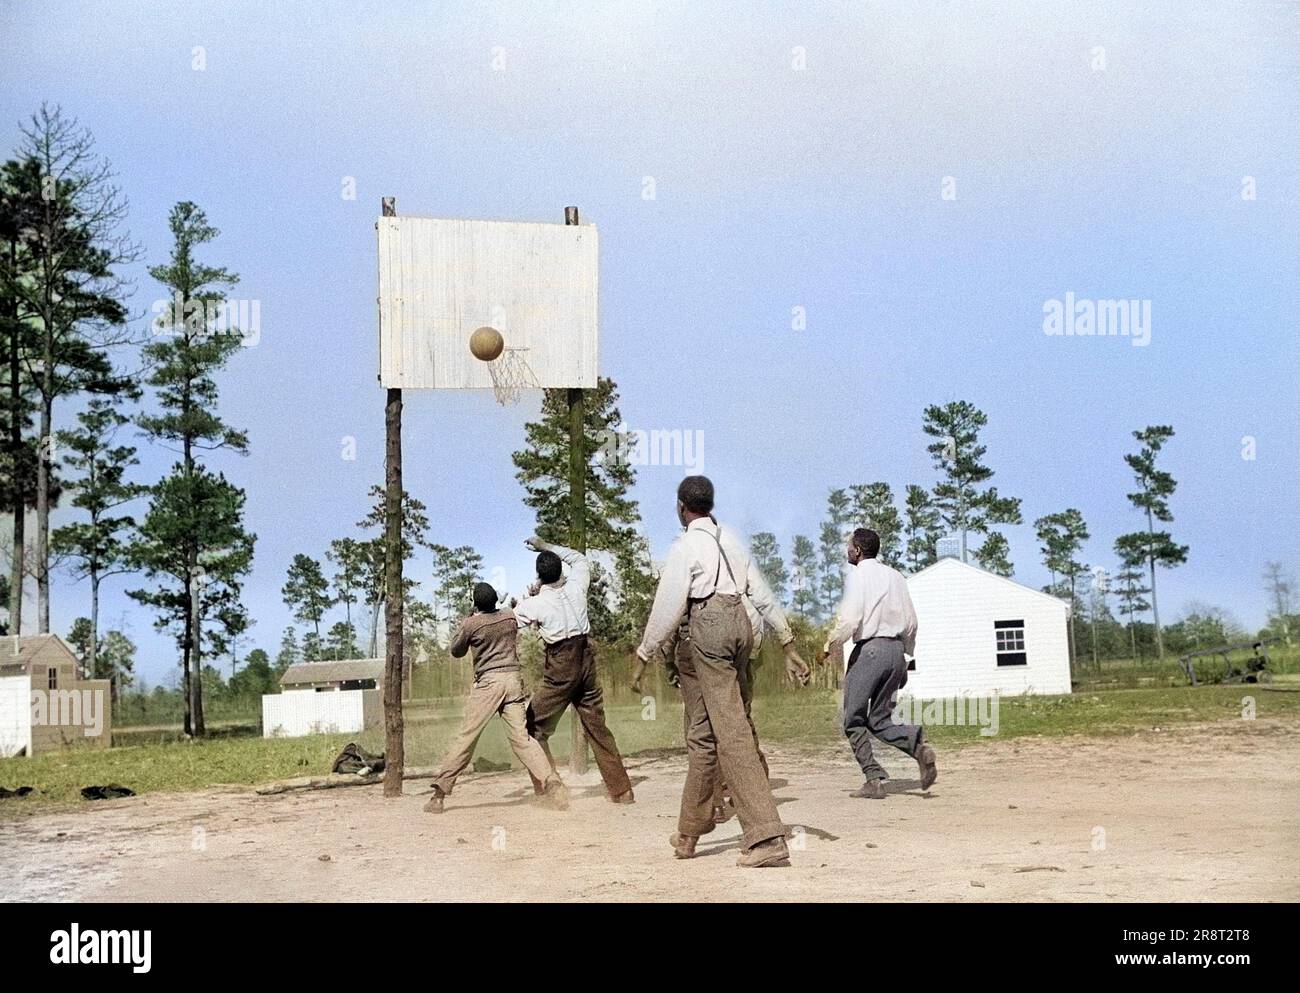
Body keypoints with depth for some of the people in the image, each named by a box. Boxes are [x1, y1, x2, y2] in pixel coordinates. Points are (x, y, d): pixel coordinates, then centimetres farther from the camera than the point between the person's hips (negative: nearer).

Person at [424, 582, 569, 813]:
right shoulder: (510, 616, 6)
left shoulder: (471, 624, -6)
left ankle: (440, 792, 1)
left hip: (487, 682, -4)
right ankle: (550, 782, -14)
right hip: (513, 680, 4)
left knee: (466, 738, -1)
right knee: (521, 737, 2)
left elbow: (456, 652, 10)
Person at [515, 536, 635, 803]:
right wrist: (546, 546, 24)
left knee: (534, 729, 5)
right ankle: (621, 790, 11)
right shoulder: (576, 588, 0)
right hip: (586, 663, 5)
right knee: (597, 727, 11)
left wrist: (529, 594, 8)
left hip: (559, 670, -5)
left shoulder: (536, 604, -11)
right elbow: (581, 559, 21)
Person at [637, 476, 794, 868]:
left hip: (709, 626, -8)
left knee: (730, 731, -12)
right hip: (741, 623, 8)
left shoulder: (685, 547, -4)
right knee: (705, 730, 16)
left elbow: (668, 606, -5)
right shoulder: (733, 540, 17)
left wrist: (644, 652, 4)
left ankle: (765, 838, -20)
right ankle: (690, 831, 25)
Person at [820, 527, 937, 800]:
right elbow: (911, 622, 15)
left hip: (869, 649, -7)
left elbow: (850, 619, -16)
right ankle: (919, 745, -12)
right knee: (880, 720, 13)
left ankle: (874, 780, -3)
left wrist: (829, 645, -2)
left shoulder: (857, 576, -5)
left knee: (854, 721, 4)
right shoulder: (896, 576, 15)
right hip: (896, 650, 7)